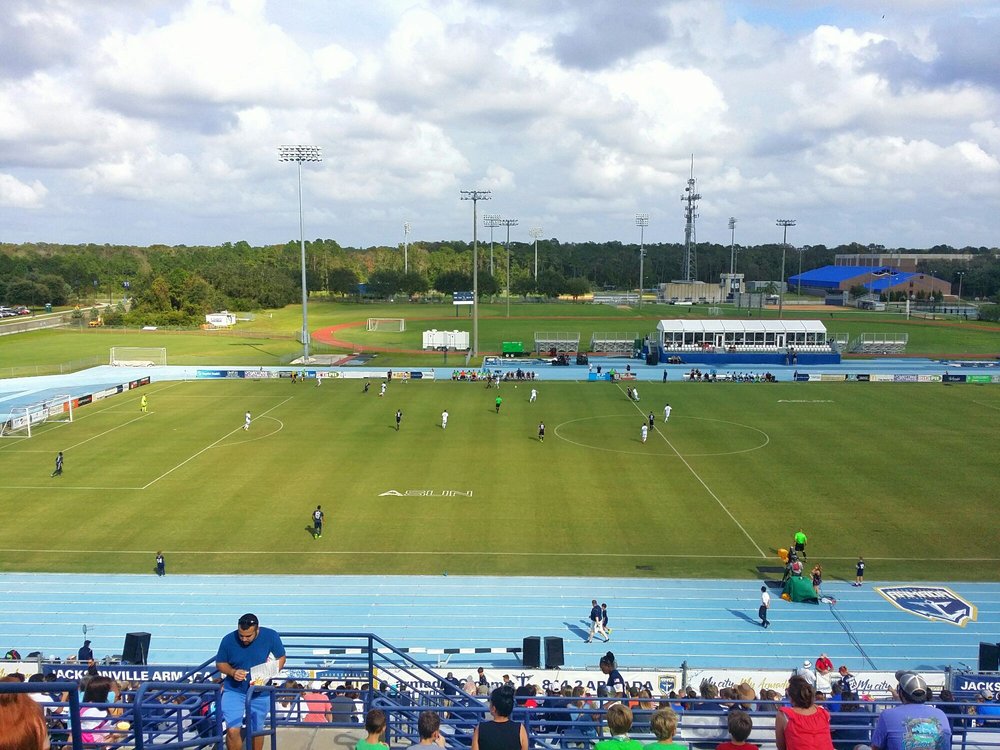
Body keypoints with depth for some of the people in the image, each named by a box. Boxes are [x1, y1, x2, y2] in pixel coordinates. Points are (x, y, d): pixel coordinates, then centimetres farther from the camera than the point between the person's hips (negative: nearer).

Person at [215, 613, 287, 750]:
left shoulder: (271, 636, -16)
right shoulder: (228, 640, -16)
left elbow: (281, 658, -3)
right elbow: (220, 663, -1)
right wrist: (232, 672, -21)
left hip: (260, 693, 1)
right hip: (234, 691, -1)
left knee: (256, 731, 15)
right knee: (232, 731, -12)